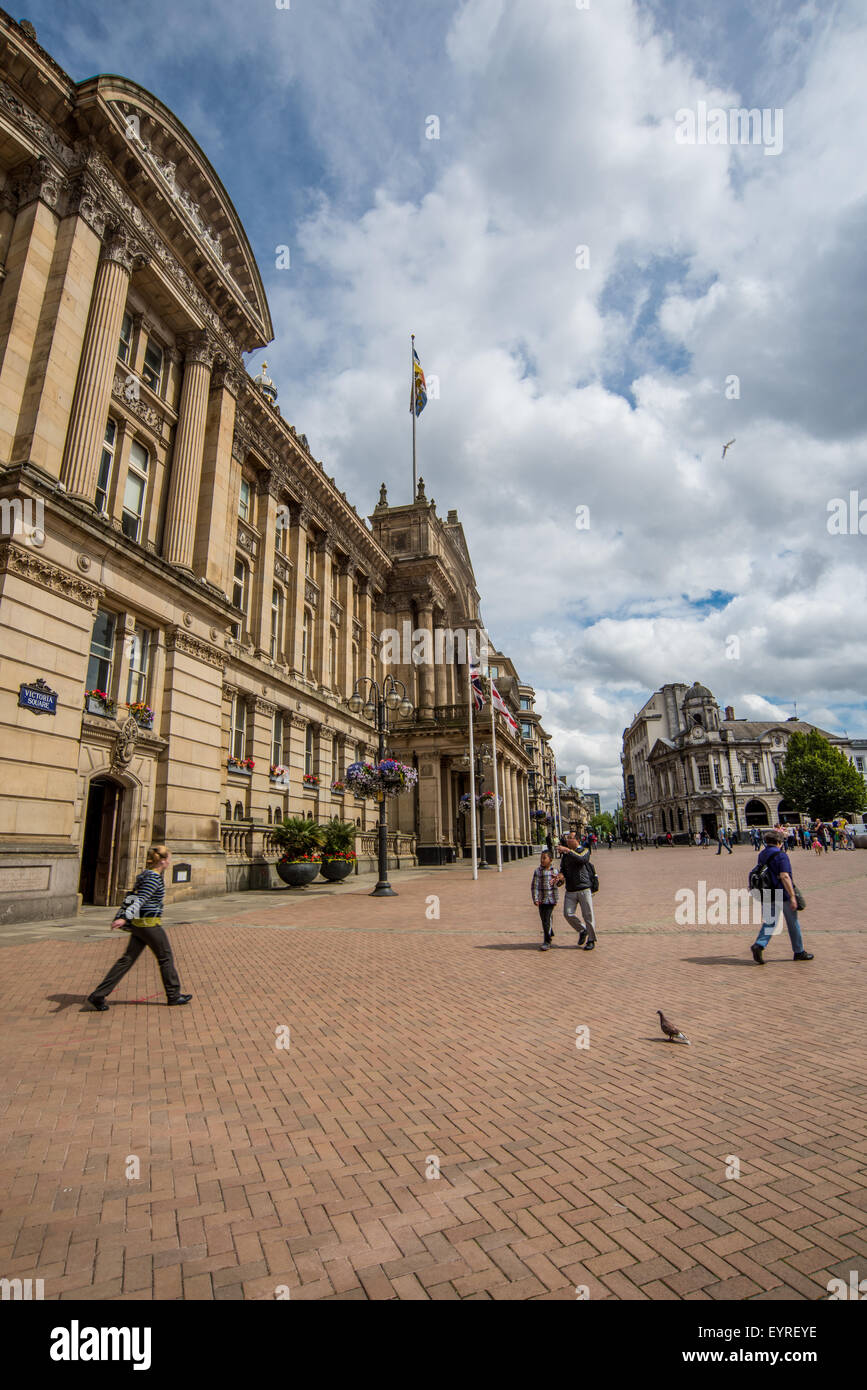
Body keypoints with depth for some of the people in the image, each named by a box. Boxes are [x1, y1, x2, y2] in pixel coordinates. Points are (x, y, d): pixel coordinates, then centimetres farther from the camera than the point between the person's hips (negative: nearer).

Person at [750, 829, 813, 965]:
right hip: (783, 895, -6)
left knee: (769, 922, 7)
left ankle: (759, 945, -14)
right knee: (793, 923, 13)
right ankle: (799, 952, 25)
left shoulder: (761, 855, 10)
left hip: (768, 896, 6)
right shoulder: (781, 855, -14)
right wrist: (792, 896, -22)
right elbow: (784, 876, -23)